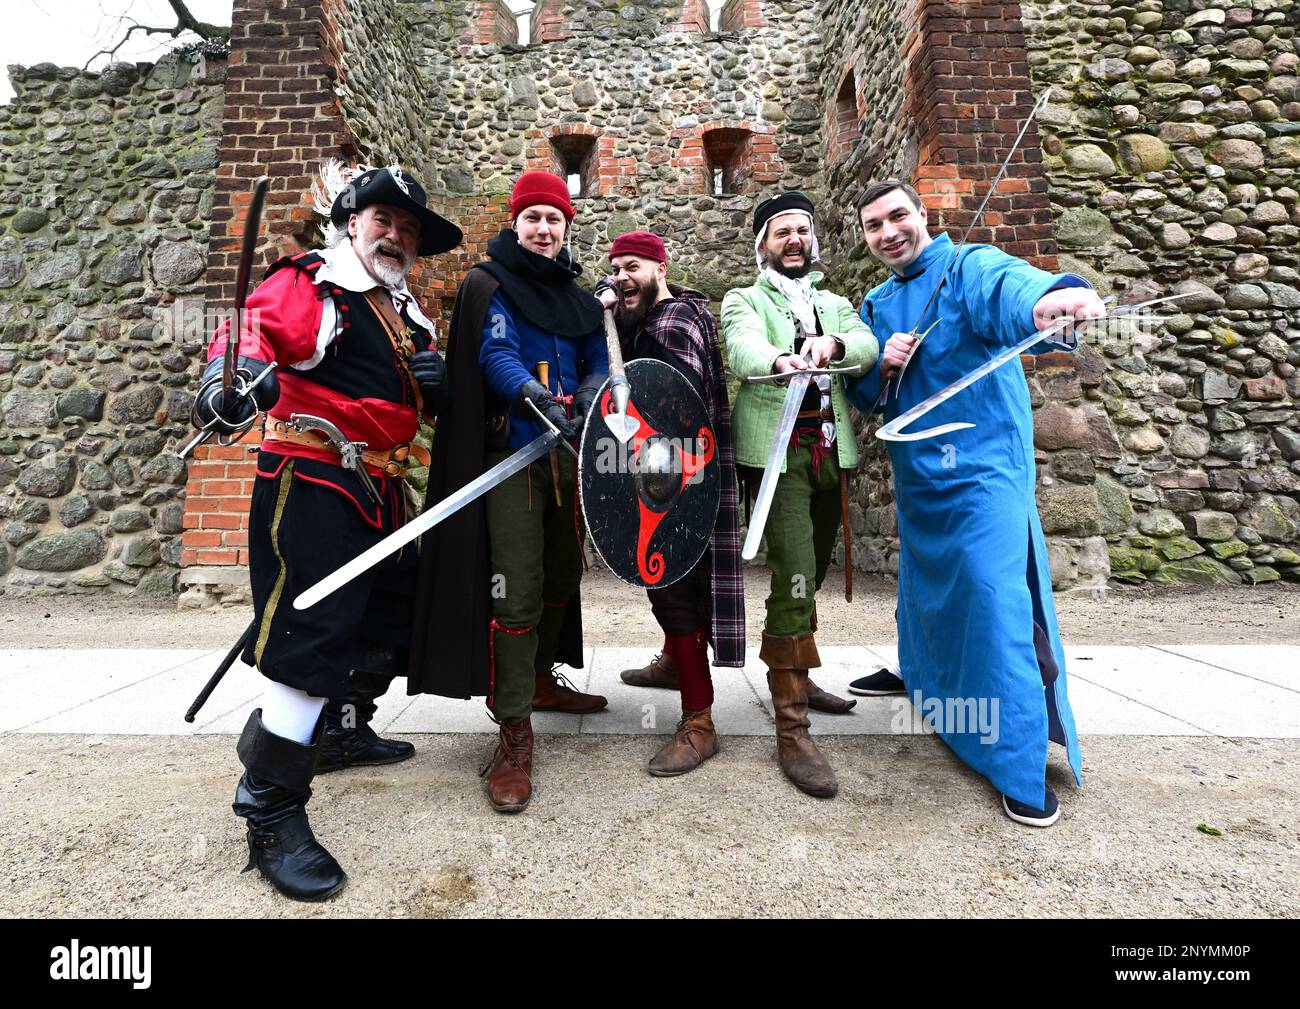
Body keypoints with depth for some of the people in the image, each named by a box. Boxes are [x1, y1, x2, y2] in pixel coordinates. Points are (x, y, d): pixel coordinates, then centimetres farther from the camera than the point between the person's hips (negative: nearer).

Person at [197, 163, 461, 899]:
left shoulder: (410, 312, 18)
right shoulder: (307, 284, -4)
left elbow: (431, 403, 20)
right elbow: (249, 333, -20)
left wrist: (439, 381, -3)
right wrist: (229, 381, -42)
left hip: (381, 489, 9)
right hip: (311, 484, -8)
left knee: (393, 611, 18)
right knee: (311, 636, -11)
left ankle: (339, 728, 42)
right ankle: (272, 817, 3)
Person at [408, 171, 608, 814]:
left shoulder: (579, 299, 20)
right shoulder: (489, 285, 2)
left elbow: (598, 363, 10)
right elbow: (496, 354, -14)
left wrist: (587, 401, -13)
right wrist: (537, 397, -34)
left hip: (566, 453, 7)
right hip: (512, 450, -6)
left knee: (562, 575, 16)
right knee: (516, 590, -12)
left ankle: (540, 679, 37)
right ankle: (513, 731, -2)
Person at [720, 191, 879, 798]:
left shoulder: (835, 305, 22)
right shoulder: (744, 301, 9)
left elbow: (868, 347, 0)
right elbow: (743, 349, -16)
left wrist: (833, 344, -24)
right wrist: (781, 360, -39)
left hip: (831, 452, 5)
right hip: (776, 450, -5)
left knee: (811, 576, 13)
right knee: (794, 579, -15)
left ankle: (797, 679, 34)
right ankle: (791, 730, -9)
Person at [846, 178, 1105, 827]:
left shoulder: (969, 266, -8)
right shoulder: (875, 305, 12)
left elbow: (1006, 288, -32)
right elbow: (860, 396, 11)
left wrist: (1045, 300, -56)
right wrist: (879, 365, -11)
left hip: (984, 467, -6)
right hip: (916, 475, 7)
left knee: (997, 605, -11)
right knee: (924, 590, 21)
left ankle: (1020, 771, 1)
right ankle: (920, 680, 47)